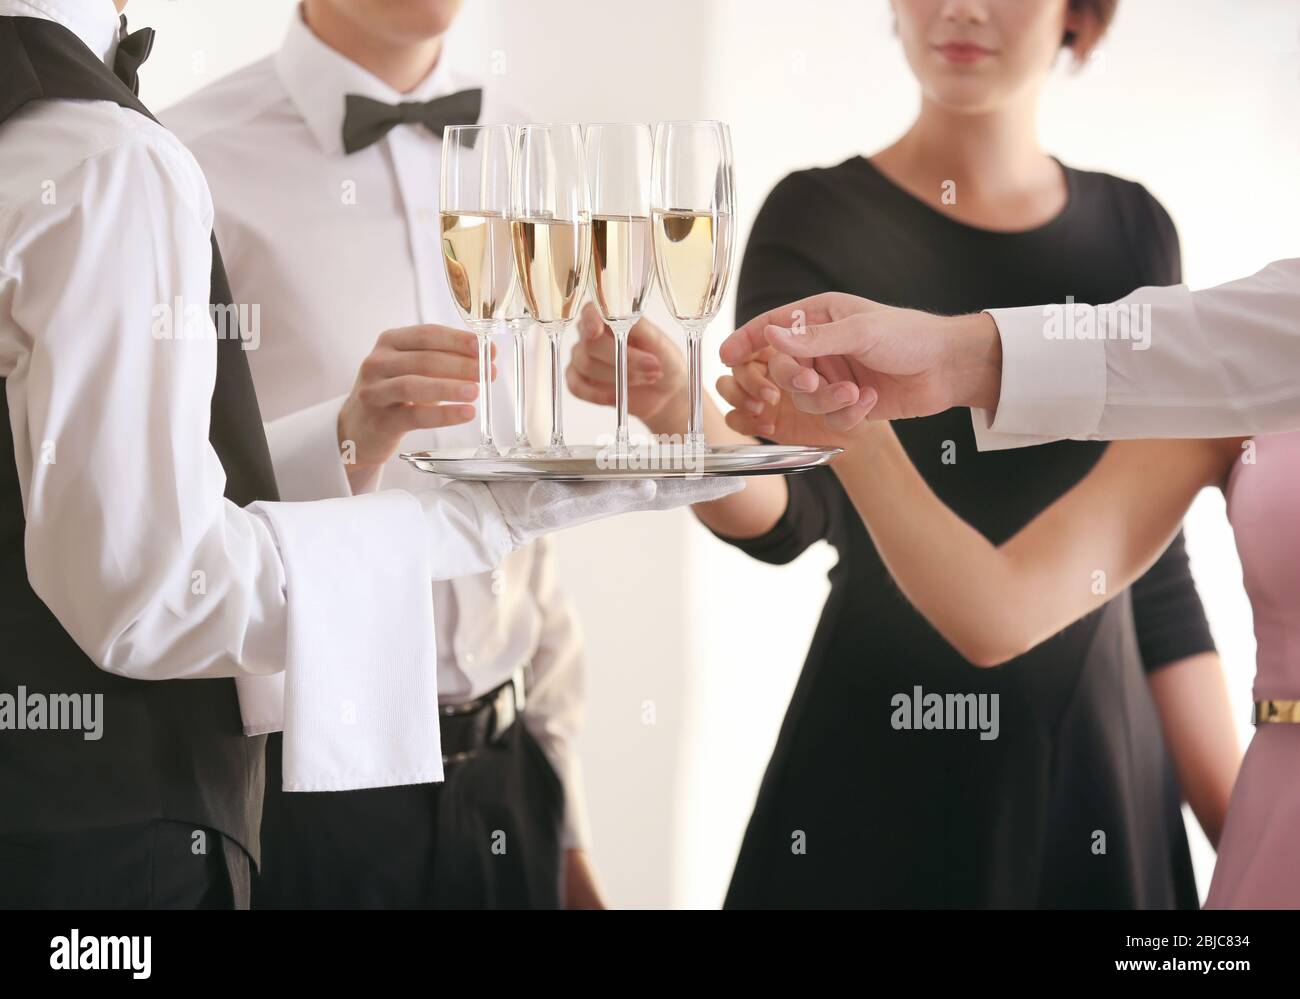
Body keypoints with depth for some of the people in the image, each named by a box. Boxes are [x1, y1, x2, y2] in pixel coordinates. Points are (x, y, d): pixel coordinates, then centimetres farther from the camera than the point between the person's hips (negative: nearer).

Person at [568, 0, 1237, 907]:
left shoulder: (1134, 231, 6)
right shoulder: (820, 218, -4)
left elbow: (1150, 567, 9)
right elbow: (786, 510, -17)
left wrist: (1246, 834, 5)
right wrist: (672, 409, -38)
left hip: (1103, 758, 4)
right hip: (880, 762, -3)